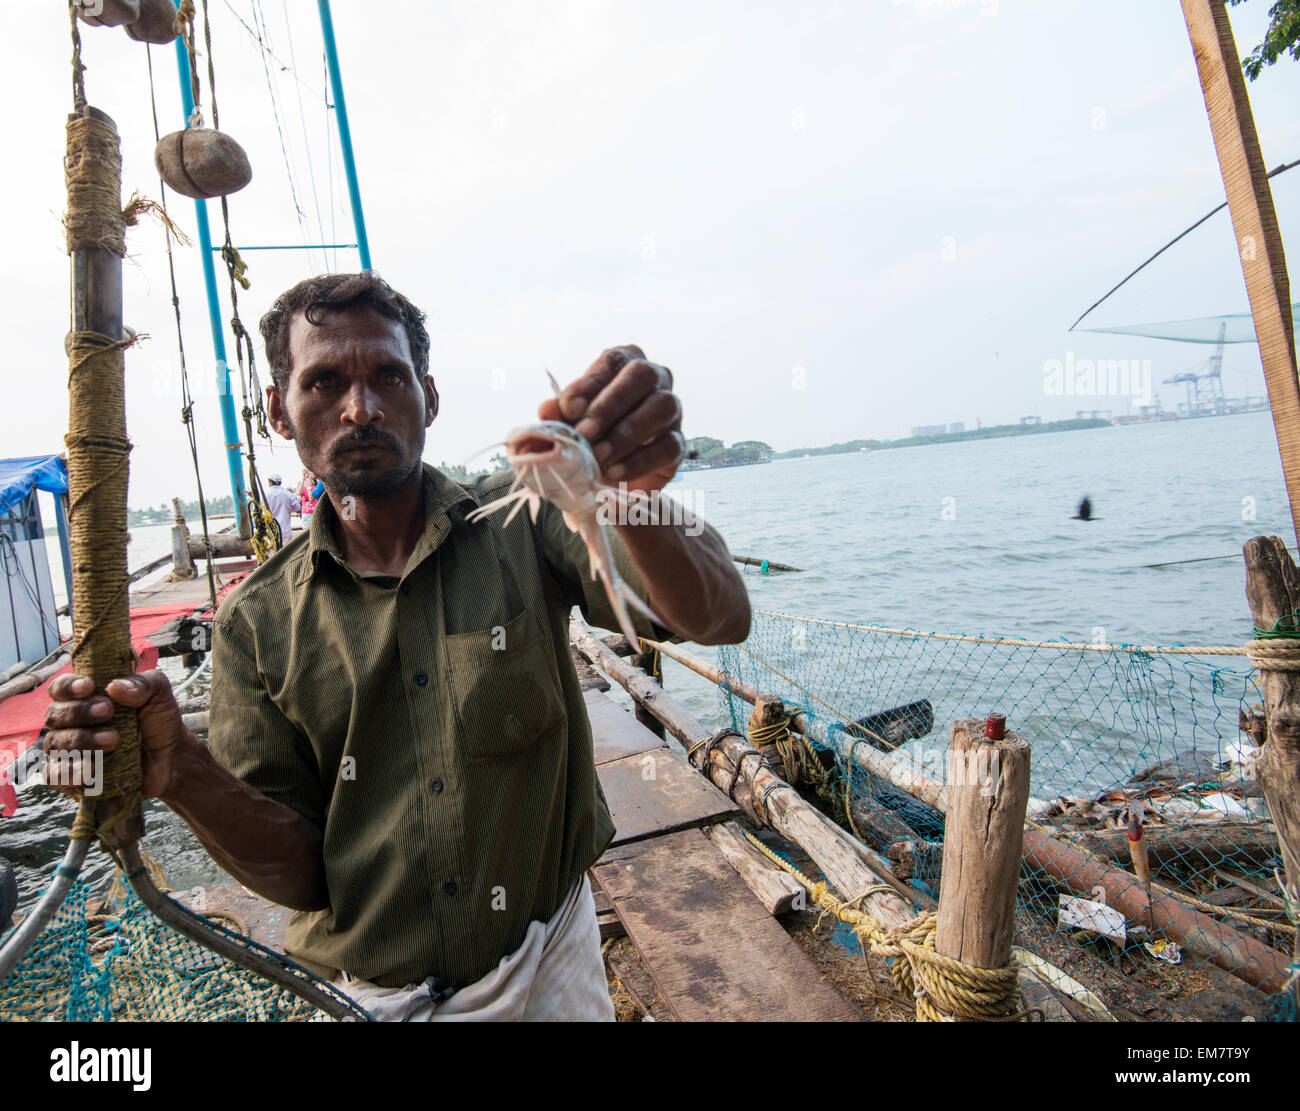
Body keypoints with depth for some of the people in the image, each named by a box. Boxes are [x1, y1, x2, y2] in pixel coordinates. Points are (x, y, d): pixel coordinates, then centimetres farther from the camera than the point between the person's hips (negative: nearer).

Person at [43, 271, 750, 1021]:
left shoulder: (522, 525, -14)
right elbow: (299, 873, -7)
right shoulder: (258, 622, -8)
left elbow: (718, 621, -27)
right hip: (368, 996, 1)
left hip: (547, 967, 0)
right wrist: (181, 774, -25)